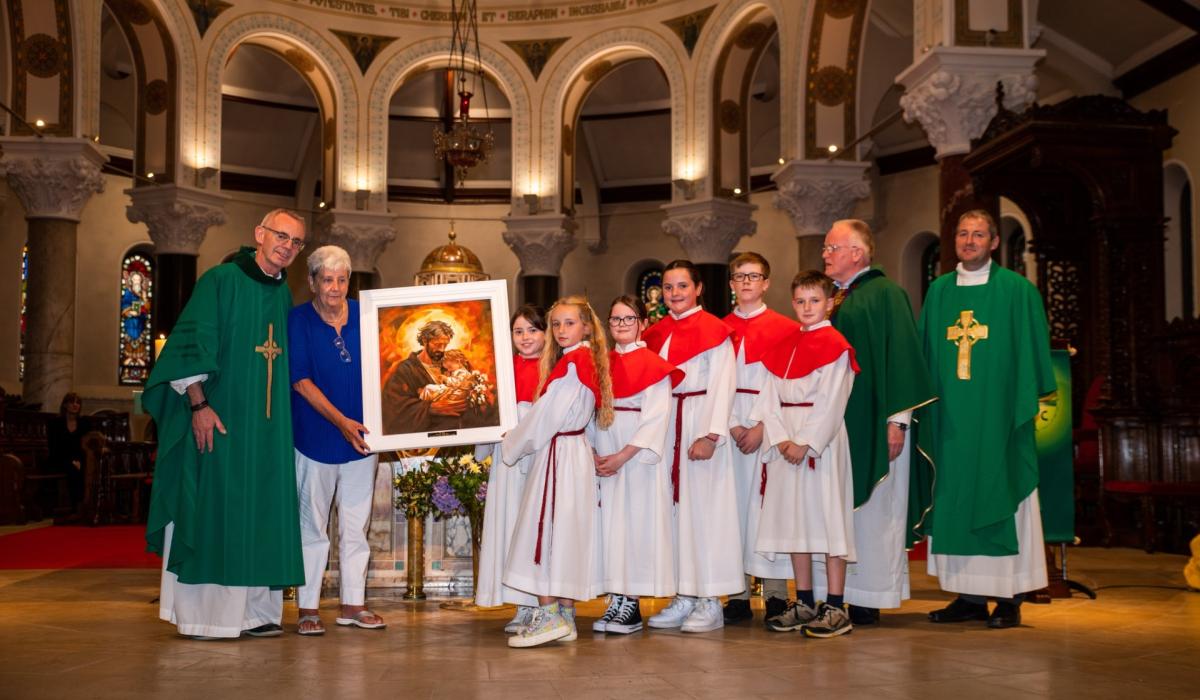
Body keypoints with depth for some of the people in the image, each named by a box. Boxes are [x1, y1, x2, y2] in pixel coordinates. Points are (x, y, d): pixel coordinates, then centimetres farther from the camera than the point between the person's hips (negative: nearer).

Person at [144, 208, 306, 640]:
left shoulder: (283, 296, 13)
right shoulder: (221, 281, -5)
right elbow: (192, 344, -11)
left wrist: (285, 415, 12)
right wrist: (199, 404, -19)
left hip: (268, 425, 6)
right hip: (220, 418, -6)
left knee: (261, 513, 7)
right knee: (212, 508, -2)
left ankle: (254, 610, 13)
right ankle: (204, 612, 6)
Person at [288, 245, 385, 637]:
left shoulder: (364, 317, 6)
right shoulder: (299, 320, -4)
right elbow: (300, 380, -9)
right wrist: (340, 420, -17)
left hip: (361, 436, 3)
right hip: (316, 437, -3)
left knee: (355, 524, 8)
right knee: (312, 523, 3)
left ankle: (353, 604, 16)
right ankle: (308, 607, 11)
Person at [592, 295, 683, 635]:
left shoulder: (653, 364, -3)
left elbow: (655, 417, -10)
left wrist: (623, 456, -15)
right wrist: (593, 454, -4)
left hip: (640, 456, -5)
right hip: (606, 457, 5)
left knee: (638, 524, -4)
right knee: (611, 525, 4)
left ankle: (632, 605, 1)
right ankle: (616, 600, 9)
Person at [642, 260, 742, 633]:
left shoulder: (713, 330, -4)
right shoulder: (656, 333, 13)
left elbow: (722, 385, -9)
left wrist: (711, 435, -17)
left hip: (700, 423, -6)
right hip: (664, 424, 6)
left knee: (703, 507, -4)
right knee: (673, 507, 6)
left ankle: (709, 602, 3)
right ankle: (684, 597, 13)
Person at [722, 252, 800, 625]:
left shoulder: (784, 328, 3)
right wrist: (731, 425, -6)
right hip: (730, 428, 3)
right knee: (734, 503, 1)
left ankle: (776, 594, 2)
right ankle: (738, 593, 7)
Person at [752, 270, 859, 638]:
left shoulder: (835, 345, -5)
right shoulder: (784, 346, 13)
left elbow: (832, 402, -12)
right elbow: (771, 396, 7)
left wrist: (805, 442, -16)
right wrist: (779, 438, -7)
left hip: (822, 439, -6)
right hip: (785, 440, 7)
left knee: (827, 515, -5)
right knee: (793, 519, 8)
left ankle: (835, 608, 1)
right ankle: (804, 603, 17)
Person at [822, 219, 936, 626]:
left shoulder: (885, 294, -5)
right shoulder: (831, 299, 16)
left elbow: (900, 357, -11)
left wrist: (896, 420, -17)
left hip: (873, 424, -7)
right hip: (836, 424, 7)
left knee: (871, 510, -1)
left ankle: (868, 601, 6)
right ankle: (837, 595, 12)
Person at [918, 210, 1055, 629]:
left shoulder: (1017, 291, 1)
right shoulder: (938, 292, 12)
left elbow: (1031, 352, -1)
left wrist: (1028, 403, -9)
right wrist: (927, 410, 7)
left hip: (997, 413, -4)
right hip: (951, 416, 4)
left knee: (999, 496, -1)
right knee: (956, 498, 4)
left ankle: (1009, 598, 7)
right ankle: (970, 596, 12)